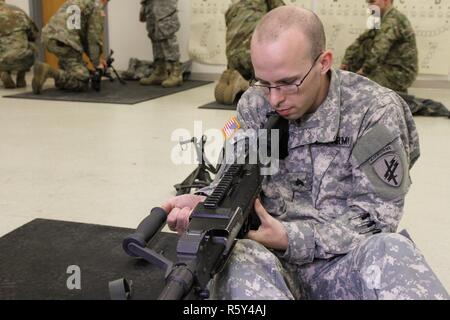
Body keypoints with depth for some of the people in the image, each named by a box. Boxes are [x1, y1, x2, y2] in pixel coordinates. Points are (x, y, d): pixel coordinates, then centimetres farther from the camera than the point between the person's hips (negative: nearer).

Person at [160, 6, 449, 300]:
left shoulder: (374, 110, -10)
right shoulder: (253, 106, 2)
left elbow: (376, 216, -11)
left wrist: (289, 237, -21)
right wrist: (204, 203, -24)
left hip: (346, 260, 1)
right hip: (273, 257, 0)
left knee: (389, 251, -33)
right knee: (236, 258, -36)